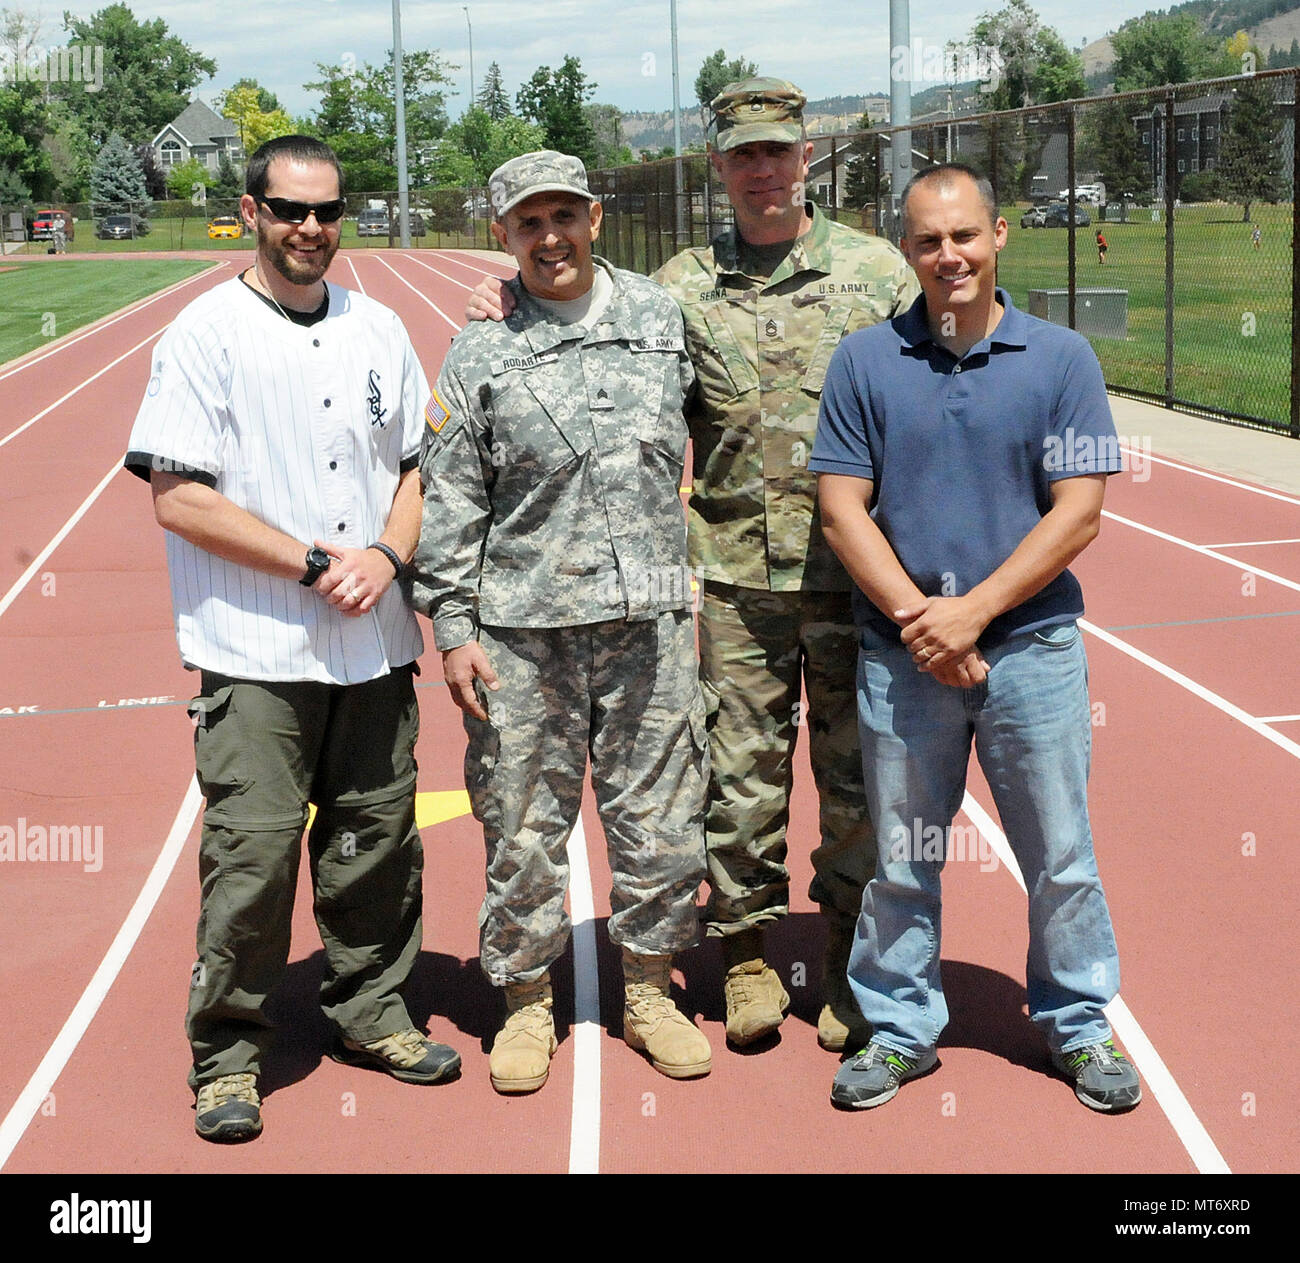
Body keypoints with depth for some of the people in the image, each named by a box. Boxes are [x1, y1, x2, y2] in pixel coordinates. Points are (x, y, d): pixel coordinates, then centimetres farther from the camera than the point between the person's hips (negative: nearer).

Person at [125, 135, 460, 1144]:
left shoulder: (378, 330, 12)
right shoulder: (205, 335, -4)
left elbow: (414, 466, 17)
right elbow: (180, 497, -10)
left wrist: (386, 557, -4)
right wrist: (317, 563, -13)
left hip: (375, 646, 5)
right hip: (257, 654, -5)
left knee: (379, 842, 11)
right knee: (252, 858, -4)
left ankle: (370, 1013, 29)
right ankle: (228, 1055, 11)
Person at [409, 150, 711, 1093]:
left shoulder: (664, 317, 8)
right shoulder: (478, 354, 2)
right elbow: (448, 502, 2)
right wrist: (453, 628, -3)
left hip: (650, 619, 2)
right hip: (523, 629, -2)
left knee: (663, 816, 8)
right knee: (523, 823, 5)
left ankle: (650, 990, 26)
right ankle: (527, 1003, 22)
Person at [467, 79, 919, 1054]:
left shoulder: (878, 270, 4)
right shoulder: (682, 285, 6)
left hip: (857, 569, 0)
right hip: (736, 576, 1)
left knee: (856, 773, 8)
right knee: (742, 770, 7)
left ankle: (852, 968, 23)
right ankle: (748, 954, 24)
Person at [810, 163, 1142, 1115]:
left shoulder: (1061, 359, 0)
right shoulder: (865, 362, 3)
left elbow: (1079, 511, -5)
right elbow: (843, 508, -1)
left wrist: (972, 610, -13)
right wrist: (918, 618, -12)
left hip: (1033, 650, 0)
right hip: (901, 657, 1)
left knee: (1060, 854, 9)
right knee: (900, 859, 10)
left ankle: (1079, 1025, 27)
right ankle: (900, 1027, 26)